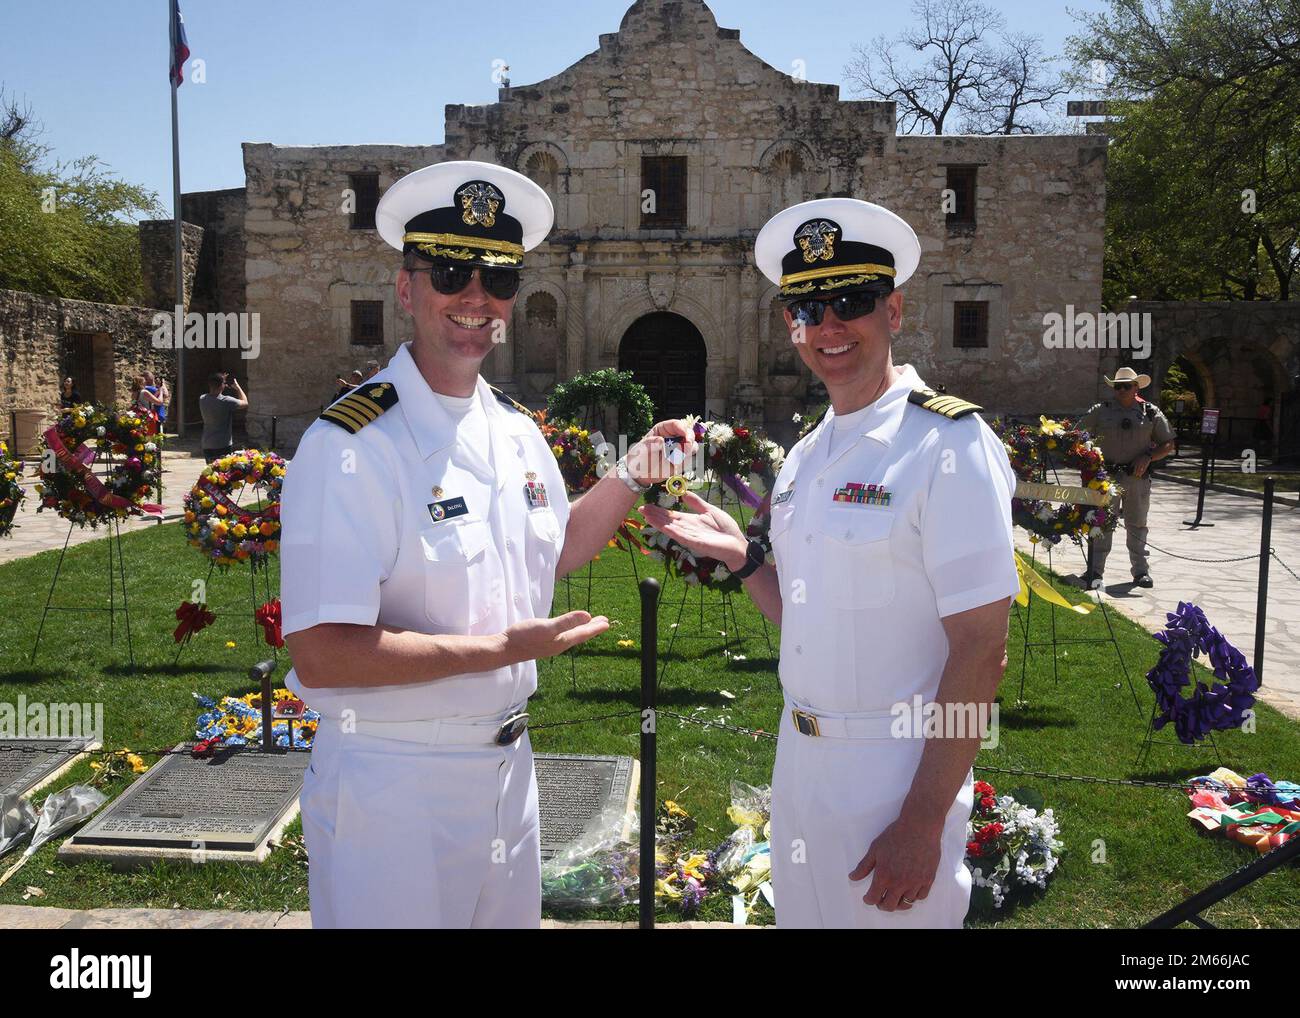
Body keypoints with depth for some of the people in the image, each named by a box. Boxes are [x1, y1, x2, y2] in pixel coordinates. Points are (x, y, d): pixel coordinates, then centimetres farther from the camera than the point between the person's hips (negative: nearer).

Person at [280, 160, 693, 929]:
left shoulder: (518, 431, 4)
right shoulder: (353, 446, -20)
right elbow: (321, 655, -24)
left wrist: (630, 476, 4)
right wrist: (500, 649, -21)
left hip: (509, 769, 7)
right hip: (395, 789, -7)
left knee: (510, 916, 23)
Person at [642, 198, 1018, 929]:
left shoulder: (949, 446, -15)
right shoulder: (805, 457, 7)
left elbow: (981, 653, -17)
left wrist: (923, 823, -18)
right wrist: (741, 556, 0)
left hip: (896, 774, -7)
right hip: (799, 760, 7)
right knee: (803, 912, 21)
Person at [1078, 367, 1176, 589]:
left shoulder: (1151, 412, 7)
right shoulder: (1100, 411, 5)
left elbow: (1169, 444, 9)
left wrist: (1148, 457, -8)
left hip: (1138, 477, 1)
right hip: (1107, 476, -1)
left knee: (1137, 524, 10)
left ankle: (1141, 571, 20)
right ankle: (1095, 571, 2)